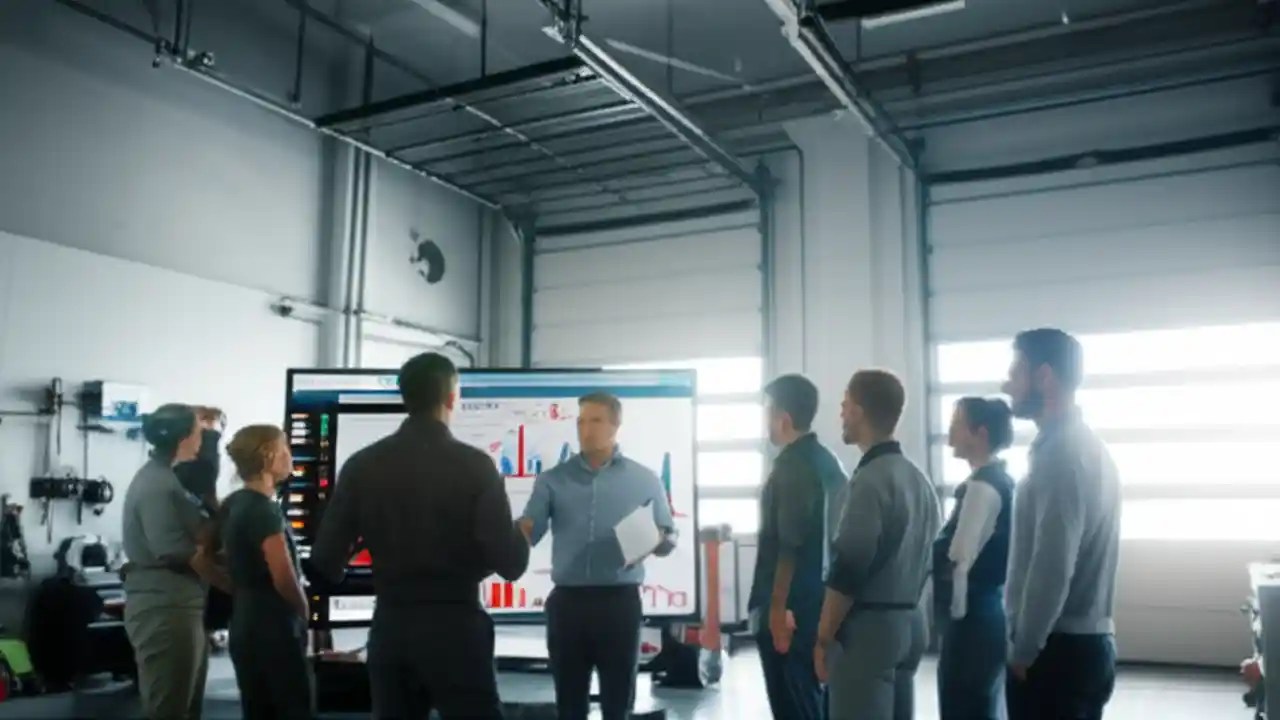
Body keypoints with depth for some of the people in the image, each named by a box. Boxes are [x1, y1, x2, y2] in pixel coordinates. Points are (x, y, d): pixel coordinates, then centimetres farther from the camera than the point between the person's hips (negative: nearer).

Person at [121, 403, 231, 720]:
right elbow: (179, 553, -20)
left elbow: (194, 538, 17)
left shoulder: (164, 478, 15)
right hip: (164, 609, -10)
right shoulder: (156, 484, -18)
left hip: (176, 606, 10)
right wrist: (233, 584, -10)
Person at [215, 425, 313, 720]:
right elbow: (284, 579, -20)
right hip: (273, 628, -9)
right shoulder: (265, 510, -17)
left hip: (244, 624, 9)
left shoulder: (231, 505, 9)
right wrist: (303, 611, -3)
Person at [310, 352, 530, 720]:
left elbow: (324, 563, -2)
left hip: (390, 628, 4)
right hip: (454, 628, -4)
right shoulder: (474, 464, -11)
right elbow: (509, 564, -13)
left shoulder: (363, 464, -2)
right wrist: (521, 535, 9)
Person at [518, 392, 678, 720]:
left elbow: (669, 537, 8)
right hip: (567, 601, 1)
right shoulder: (553, 480, 6)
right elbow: (527, 531, -2)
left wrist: (655, 540, -15)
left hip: (620, 602, -1)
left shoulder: (644, 480, 5)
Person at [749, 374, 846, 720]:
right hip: (820, 601, 9)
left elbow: (789, 546, -21)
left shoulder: (791, 467, -16)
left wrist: (777, 607, -19)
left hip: (792, 607, -9)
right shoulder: (827, 461, 11)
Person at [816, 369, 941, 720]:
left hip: (868, 626, -9)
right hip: (910, 621, 9)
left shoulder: (870, 479, -16)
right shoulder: (919, 478, 10)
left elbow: (848, 570, -19)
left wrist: (823, 638, -11)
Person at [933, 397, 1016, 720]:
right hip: (988, 614, 10)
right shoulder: (1000, 481, 11)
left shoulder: (981, 487, -17)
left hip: (972, 619, -10)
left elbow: (959, 559, -19)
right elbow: (980, 555, 10)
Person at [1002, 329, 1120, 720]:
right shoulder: (1087, 446, 13)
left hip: (1058, 649, -9)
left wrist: (1023, 652, -12)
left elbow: (1051, 570, -23)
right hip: (1089, 644, 9)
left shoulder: (1059, 455, -18)